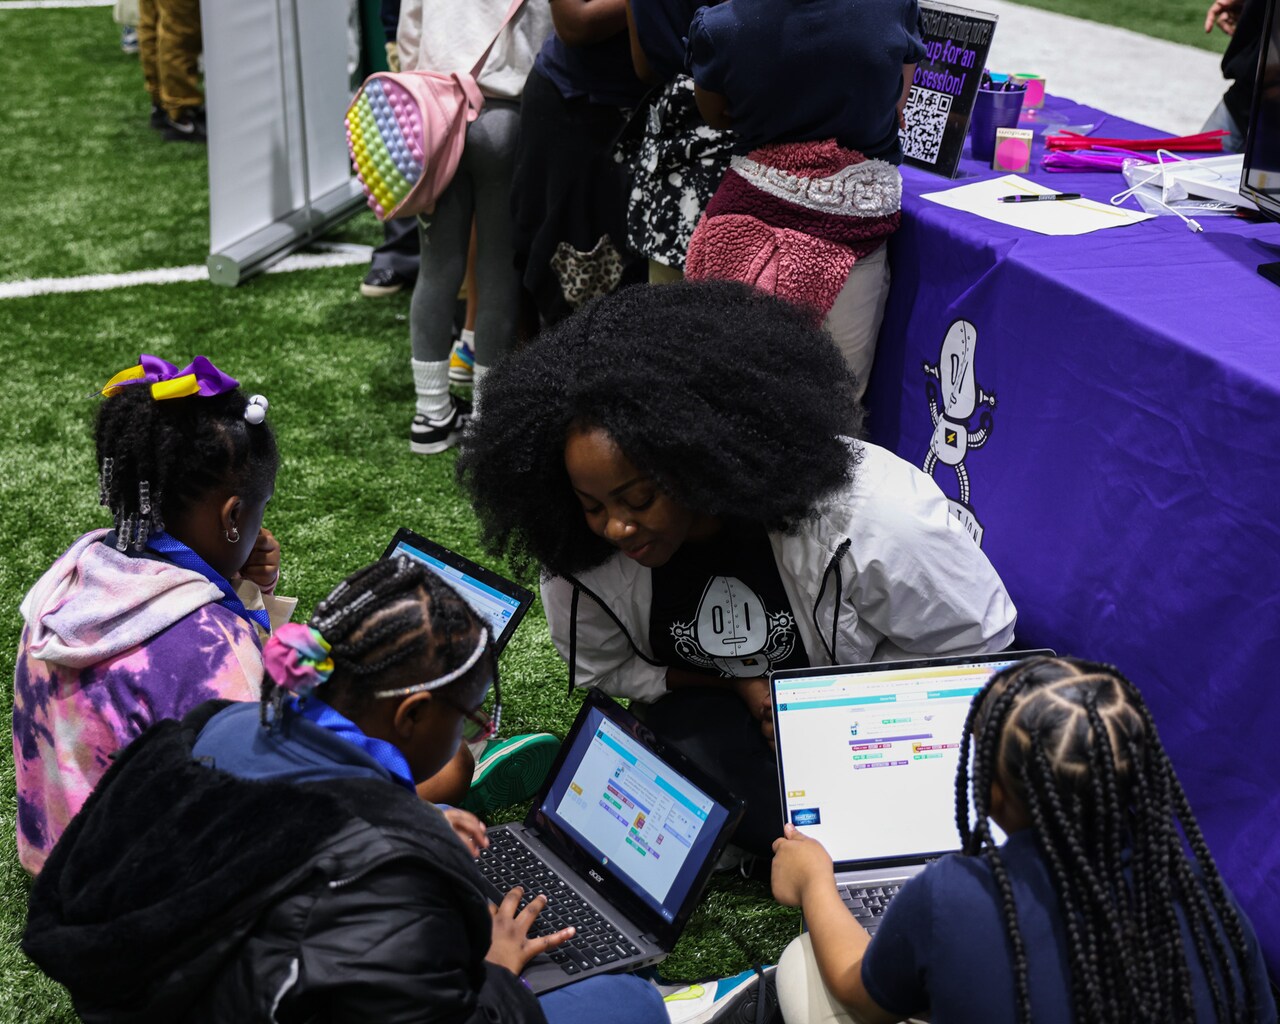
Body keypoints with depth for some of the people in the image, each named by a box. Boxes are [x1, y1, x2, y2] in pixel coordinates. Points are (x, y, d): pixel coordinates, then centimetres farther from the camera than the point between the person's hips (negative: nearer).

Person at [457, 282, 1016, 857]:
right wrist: (738, 685, -15)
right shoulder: (578, 553, -21)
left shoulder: (868, 517, -31)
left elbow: (977, 641, -15)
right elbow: (601, 668, -3)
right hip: (713, 705, 1)